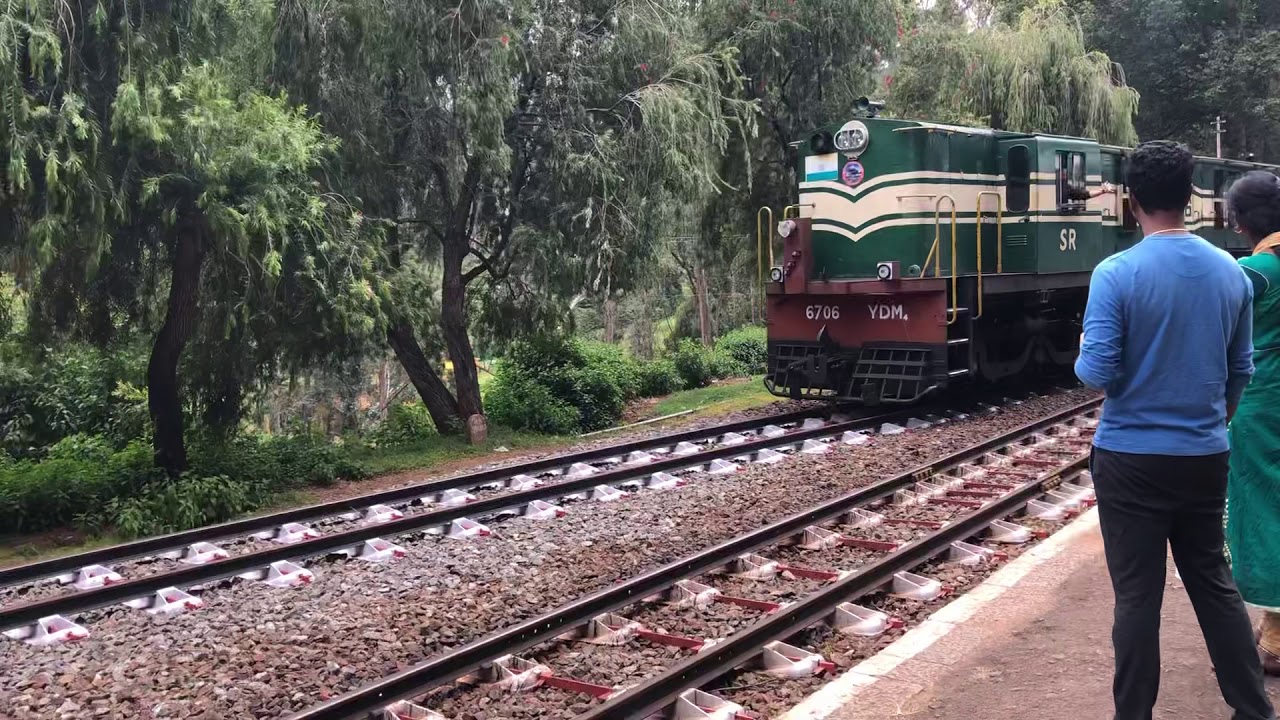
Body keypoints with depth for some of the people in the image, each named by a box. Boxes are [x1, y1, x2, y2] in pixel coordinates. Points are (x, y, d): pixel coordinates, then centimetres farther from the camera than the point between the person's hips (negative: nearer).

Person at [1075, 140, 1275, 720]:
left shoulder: (1116, 274, -16)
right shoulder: (1231, 273, 1)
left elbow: (1097, 374, -18)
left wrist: (1085, 351, 4)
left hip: (1132, 458, -4)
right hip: (1205, 456, 5)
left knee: (1138, 595, 4)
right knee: (1214, 582, 18)